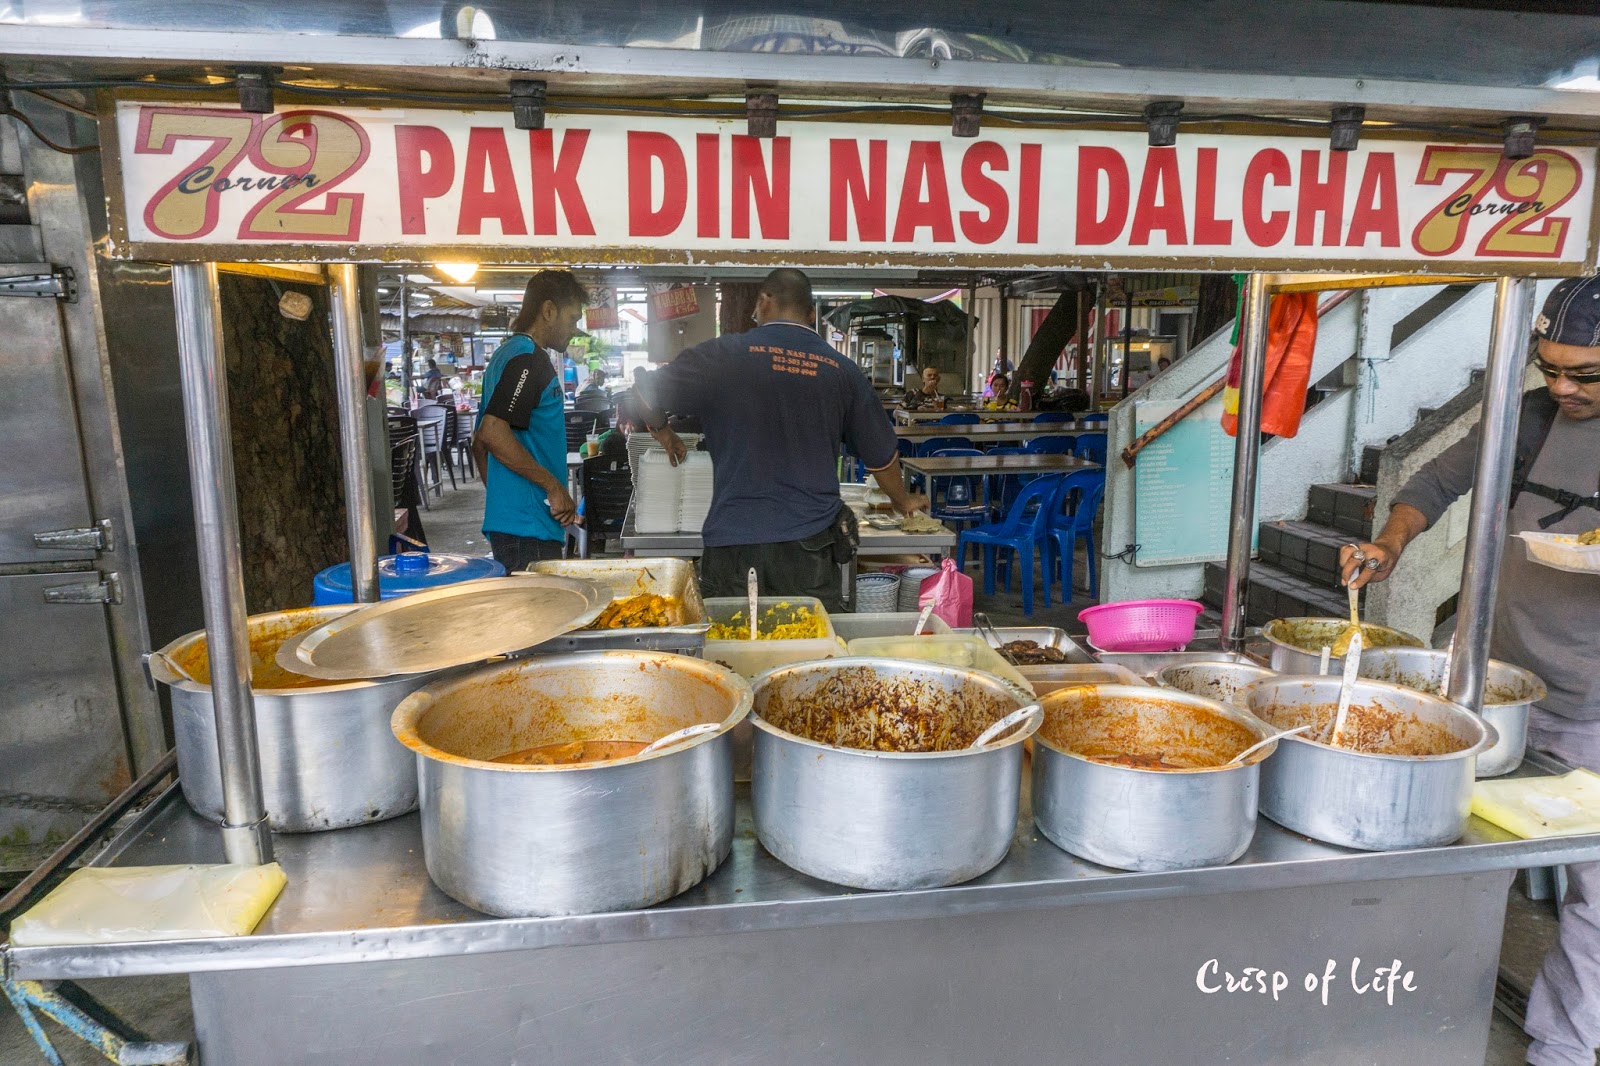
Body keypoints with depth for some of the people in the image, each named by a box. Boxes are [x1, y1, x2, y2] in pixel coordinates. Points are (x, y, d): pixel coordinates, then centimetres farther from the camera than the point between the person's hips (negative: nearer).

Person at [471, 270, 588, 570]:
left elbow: (480, 443, 23)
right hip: (528, 527, -10)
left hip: (505, 520, 10)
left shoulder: (506, 353, 20)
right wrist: (555, 487, -18)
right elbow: (493, 433, -23)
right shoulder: (529, 358, -11)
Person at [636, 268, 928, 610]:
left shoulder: (724, 355, -1)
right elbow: (882, 456, 16)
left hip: (733, 543, -1)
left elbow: (644, 392, 6)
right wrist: (903, 501, 34)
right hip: (810, 543, 2)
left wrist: (663, 434, 27)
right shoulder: (843, 371, 7)